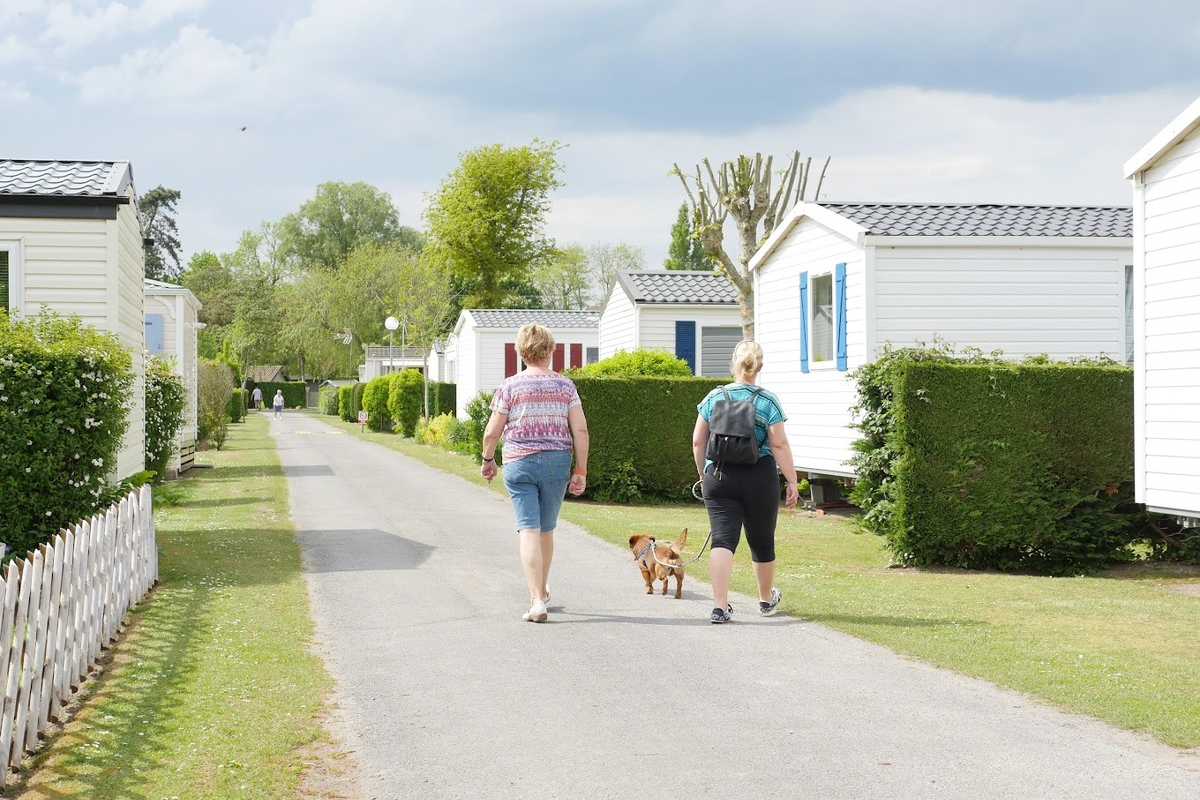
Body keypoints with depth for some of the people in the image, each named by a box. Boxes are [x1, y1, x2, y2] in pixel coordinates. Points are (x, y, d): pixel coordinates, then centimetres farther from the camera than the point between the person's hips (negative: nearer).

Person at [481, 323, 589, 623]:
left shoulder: (510, 386, -4)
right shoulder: (565, 385, 2)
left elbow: (492, 432, -1)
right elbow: (580, 431, -2)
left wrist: (487, 460, 16)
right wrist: (580, 471, 3)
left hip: (520, 463, -2)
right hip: (557, 462, 2)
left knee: (529, 530, -4)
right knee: (547, 529, 18)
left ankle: (537, 601, -15)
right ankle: (541, 590, 36)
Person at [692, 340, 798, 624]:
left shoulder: (714, 398, 3)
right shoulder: (768, 402, -4)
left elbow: (698, 442, 7)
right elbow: (779, 445, -9)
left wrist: (703, 474, 20)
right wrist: (792, 481, -4)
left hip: (719, 478, 1)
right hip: (759, 478, -1)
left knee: (722, 540, -3)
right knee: (762, 541, 15)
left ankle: (720, 605, -16)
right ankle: (766, 600, 33)